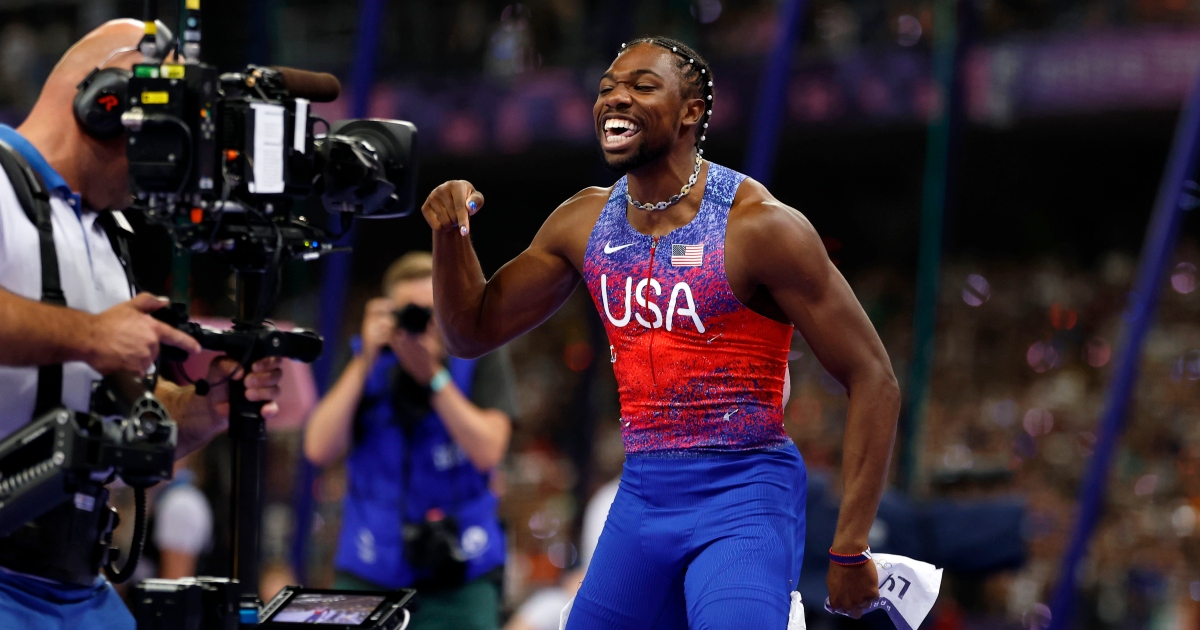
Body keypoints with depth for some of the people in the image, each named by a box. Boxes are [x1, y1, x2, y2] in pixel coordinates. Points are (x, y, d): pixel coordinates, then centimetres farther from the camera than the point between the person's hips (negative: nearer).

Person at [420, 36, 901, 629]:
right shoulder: (585, 222, 6)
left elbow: (872, 379, -12)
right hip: (641, 497, 7)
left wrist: (851, 550, -15)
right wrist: (450, 232, -3)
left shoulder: (759, 226, -12)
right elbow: (473, 331, 17)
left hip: (742, 497, -6)